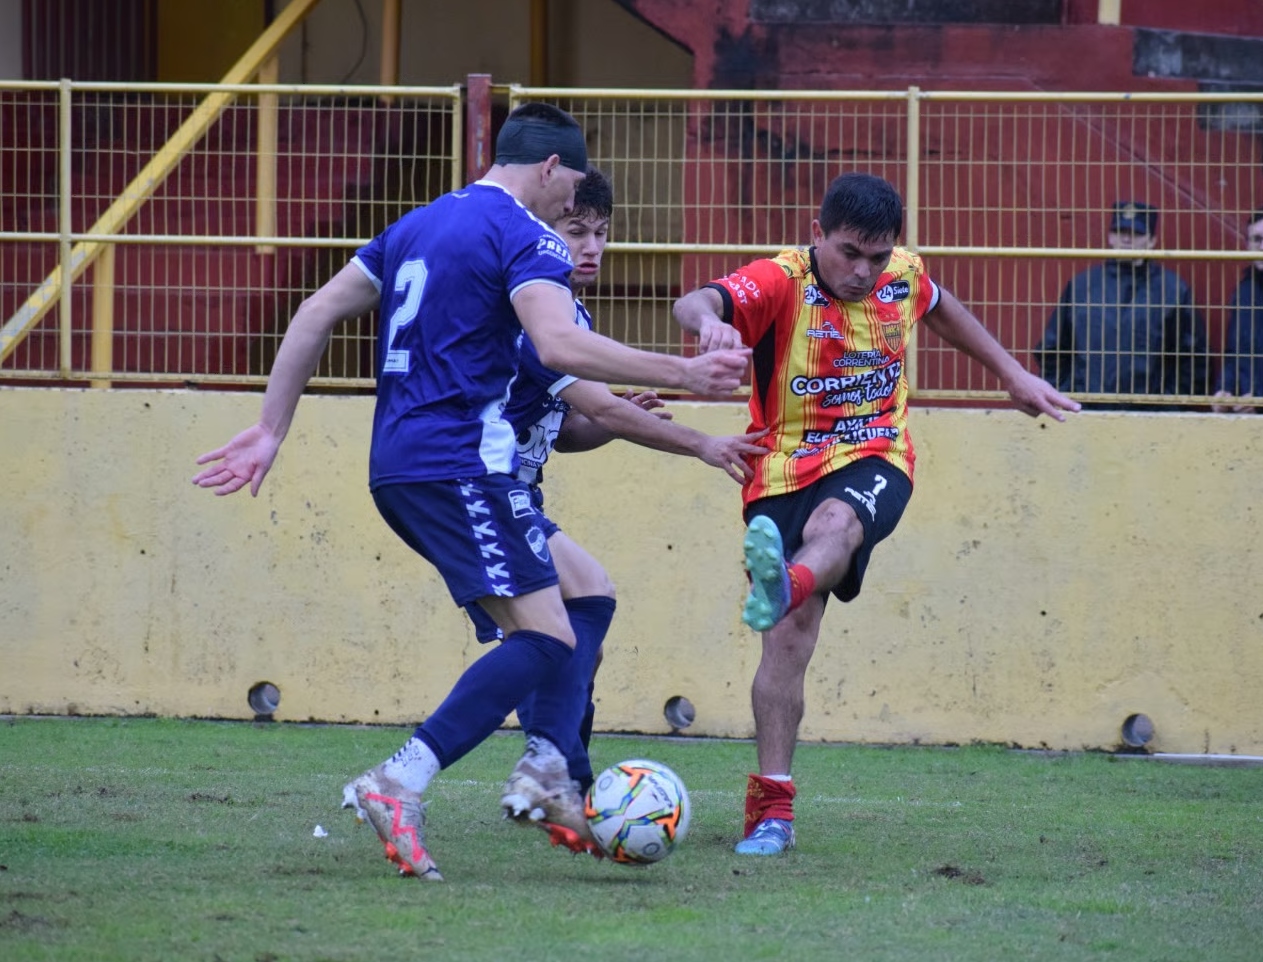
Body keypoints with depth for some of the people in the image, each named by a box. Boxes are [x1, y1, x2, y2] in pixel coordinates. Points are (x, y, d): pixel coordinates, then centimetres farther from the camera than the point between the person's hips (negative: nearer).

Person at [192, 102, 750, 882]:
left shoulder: (421, 225, 20)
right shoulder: (525, 234, -6)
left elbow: (317, 314, 20)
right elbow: (560, 345, -23)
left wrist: (271, 429, 22)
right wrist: (680, 374, -22)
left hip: (398, 468, 9)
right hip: (461, 466, -9)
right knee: (545, 641, -14)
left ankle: (551, 780, 10)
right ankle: (401, 782, -27)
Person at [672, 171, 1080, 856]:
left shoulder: (903, 275, 2)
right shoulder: (780, 282, -13)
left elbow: (943, 311, 28)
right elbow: (696, 303, -33)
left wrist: (1013, 375, 32)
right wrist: (707, 320, -58)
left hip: (873, 462, 1)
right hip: (786, 468, -1)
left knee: (834, 524, -37)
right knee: (789, 636, -9)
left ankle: (782, 587, -71)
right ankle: (771, 810, -2)